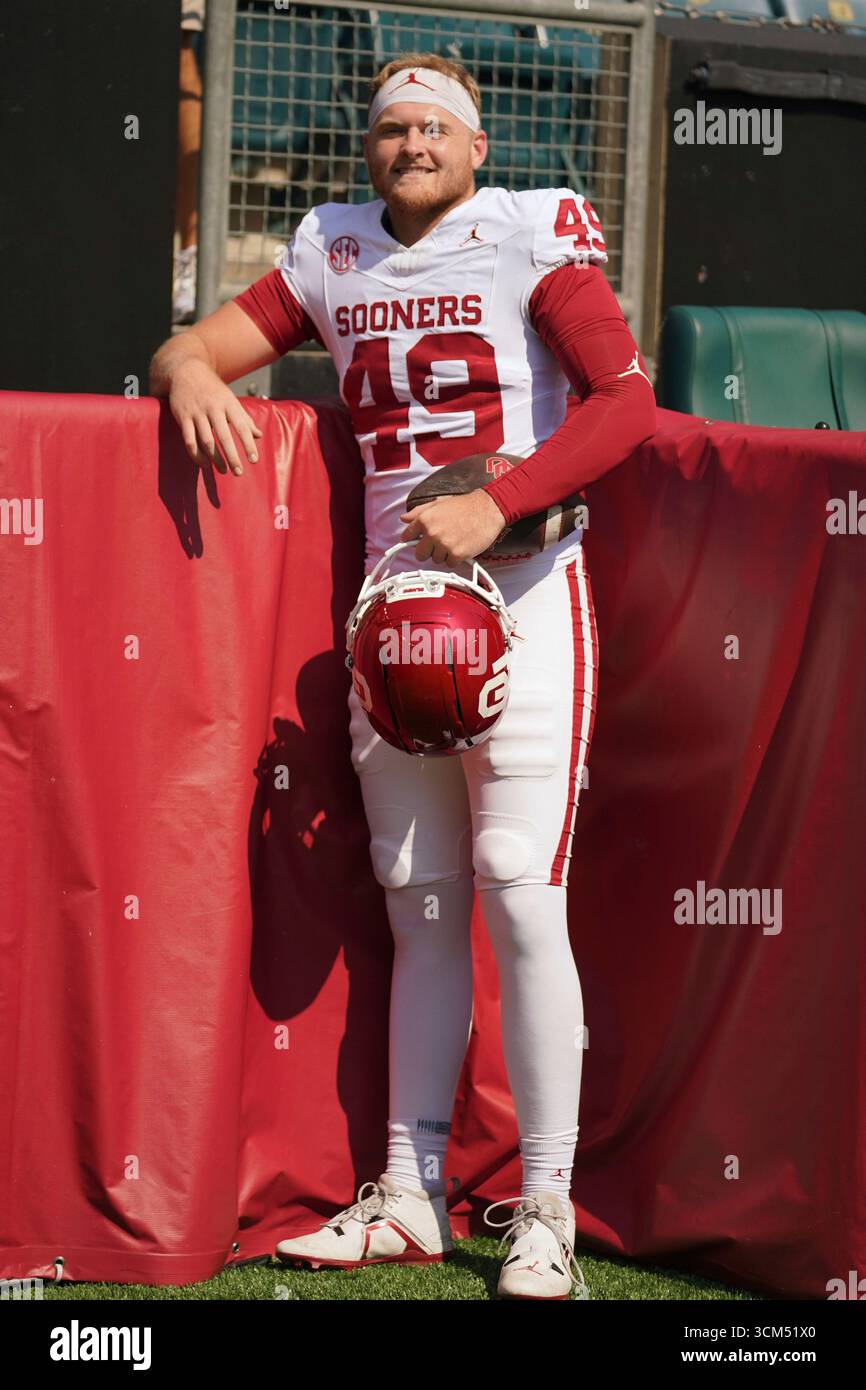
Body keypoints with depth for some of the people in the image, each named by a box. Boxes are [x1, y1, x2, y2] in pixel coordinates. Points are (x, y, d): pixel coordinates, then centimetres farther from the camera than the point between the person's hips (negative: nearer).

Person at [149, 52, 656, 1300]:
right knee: (419, 910, 9)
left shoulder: (531, 235, -4)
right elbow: (202, 348, 14)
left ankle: (546, 1209, -5)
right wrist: (191, 369, -11)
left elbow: (627, 400, -12)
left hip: (521, 598, -5)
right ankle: (410, 1197, 16)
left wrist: (496, 505, -20)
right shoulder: (332, 256, 12)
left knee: (519, 898, -11)